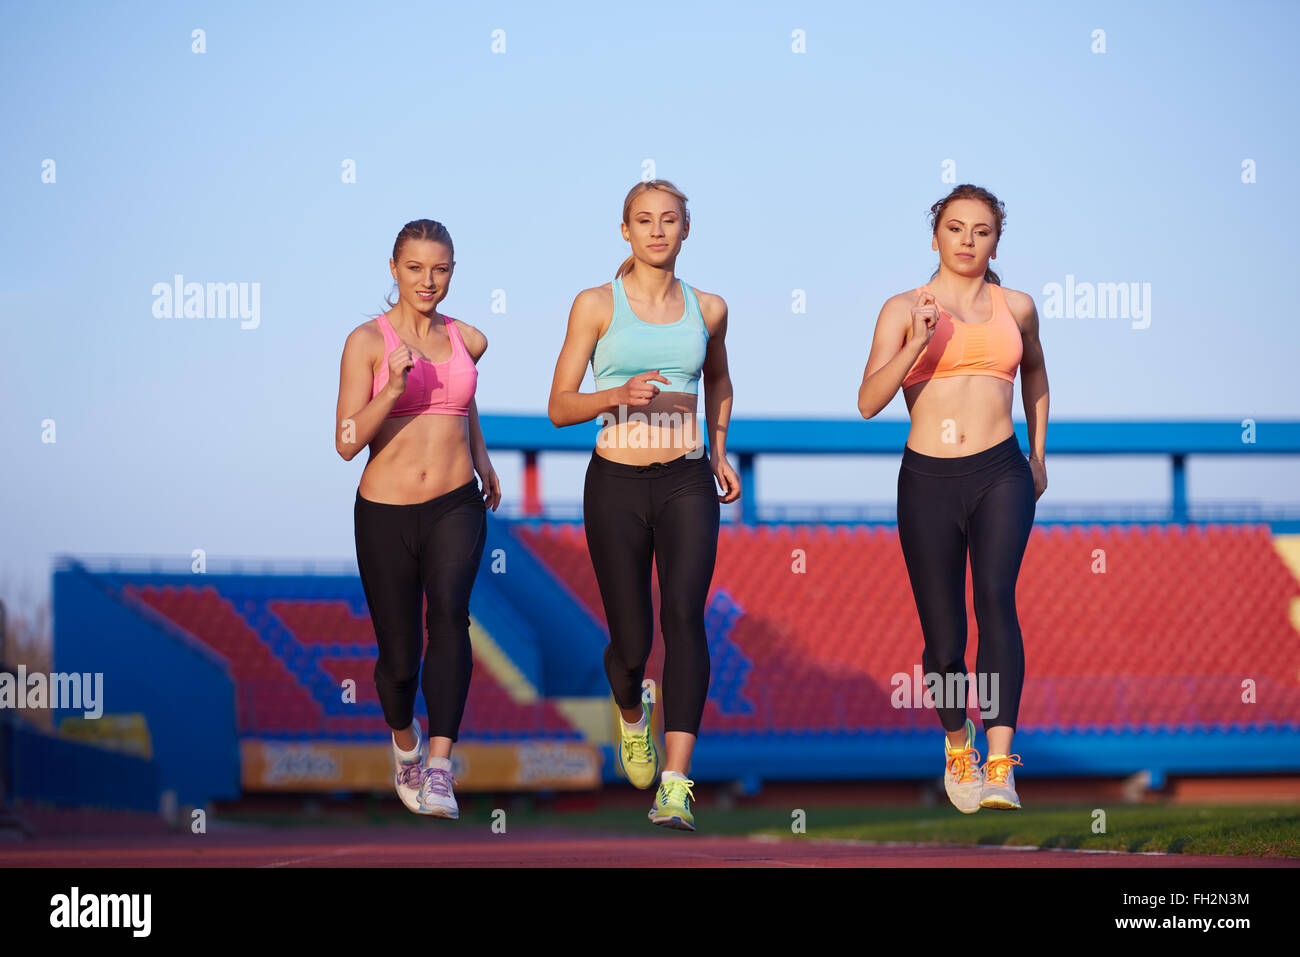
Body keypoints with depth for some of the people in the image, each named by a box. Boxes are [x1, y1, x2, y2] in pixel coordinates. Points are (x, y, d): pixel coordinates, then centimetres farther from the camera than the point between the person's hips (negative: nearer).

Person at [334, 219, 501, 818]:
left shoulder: (468, 341, 7)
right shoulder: (367, 341, -4)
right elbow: (347, 442, -11)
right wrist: (393, 389, -24)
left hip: (455, 506, 1)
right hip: (386, 514, -1)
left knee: (449, 609, -27)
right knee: (399, 656, 5)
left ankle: (440, 767, -33)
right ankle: (405, 742, 39)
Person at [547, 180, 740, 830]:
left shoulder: (707, 309, 7)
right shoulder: (597, 305, -1)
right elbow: (559, 408, -1)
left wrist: (720, 450, 18)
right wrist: (618, 395, -18)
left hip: (687, 484, 1)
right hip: (617, 484, -1)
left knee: (684, 611, -21)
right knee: (631, 640, 1)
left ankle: (674, 787, -27)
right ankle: (633, 716, 41)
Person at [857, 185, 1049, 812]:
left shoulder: (1015, 308, 12)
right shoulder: (903, 310, 5)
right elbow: (869, 401, -6)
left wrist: (1038, 454, 27)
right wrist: (918, 344, -19)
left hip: (1000, 476, 0)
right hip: (928, 479, 0)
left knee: (996, 595, -25)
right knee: (943, 637, 3)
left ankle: (1000, 766, -33)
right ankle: (957, 743, 35)